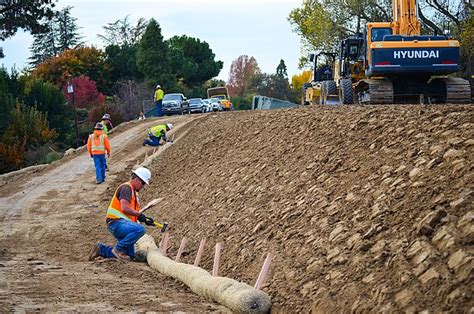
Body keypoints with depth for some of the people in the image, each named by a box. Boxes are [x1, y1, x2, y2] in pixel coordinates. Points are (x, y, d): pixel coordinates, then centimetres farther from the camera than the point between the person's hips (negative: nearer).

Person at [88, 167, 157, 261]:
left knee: (130, 256, 6)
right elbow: (124, 208, -20)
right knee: (140, 229, -34)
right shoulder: (126, 187, -8)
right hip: (116, 222, -10)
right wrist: (139, 214, -11)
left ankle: (101, 249, 19)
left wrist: (145, 219, 6)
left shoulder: (134, 192, 23)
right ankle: (118, 249, -18)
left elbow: (133, 213, 22)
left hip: (123, 223, 10)